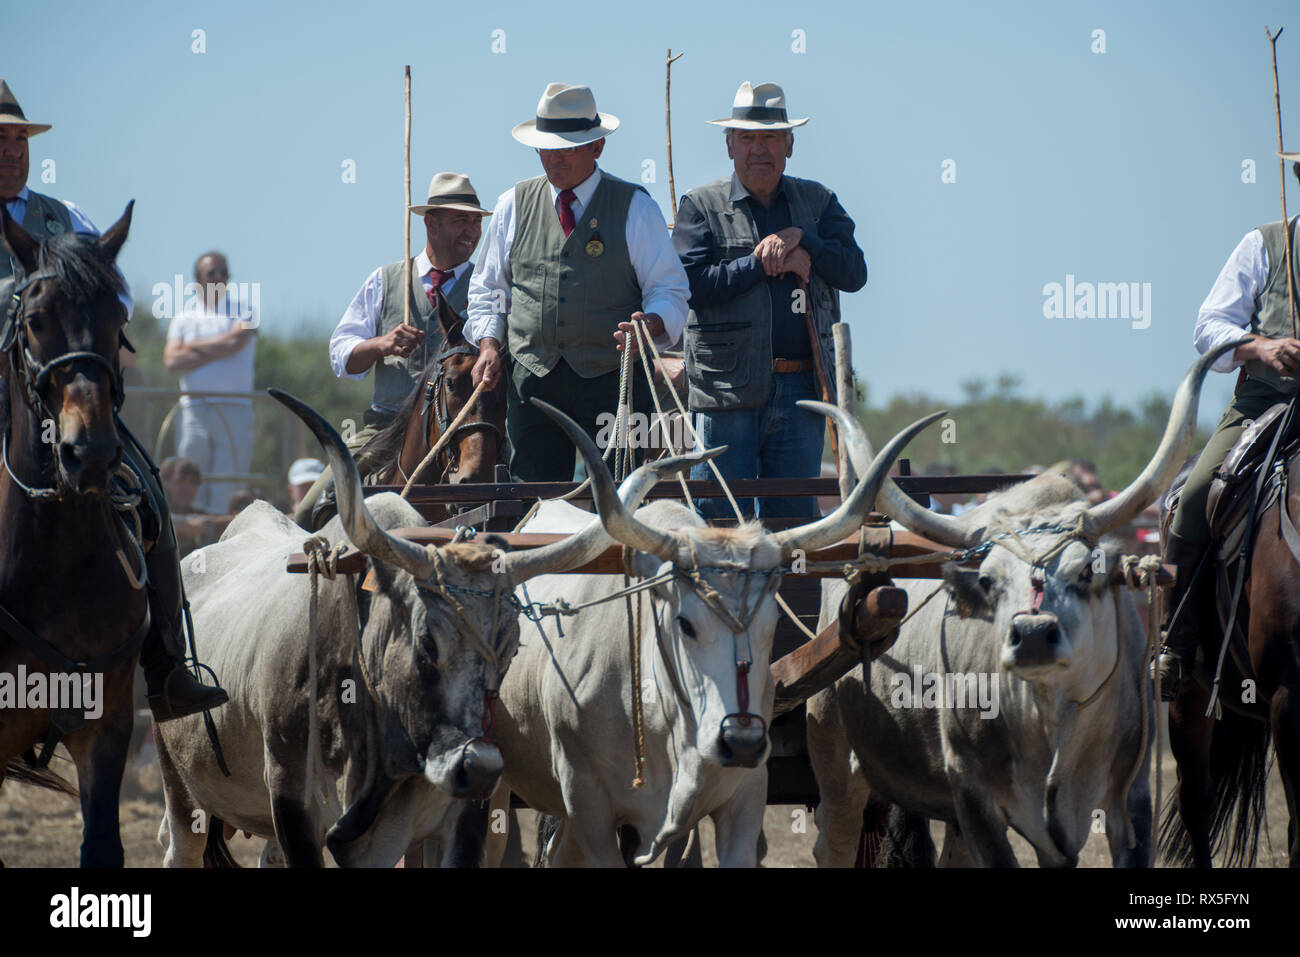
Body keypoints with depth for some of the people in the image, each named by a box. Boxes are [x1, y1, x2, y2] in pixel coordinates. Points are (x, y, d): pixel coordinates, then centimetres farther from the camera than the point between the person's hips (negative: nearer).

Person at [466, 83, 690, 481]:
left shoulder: (635, 207, 4)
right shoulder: (514, 205, 12)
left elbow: (669, 291, 3)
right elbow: (488, 288, 20)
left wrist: (651, 325, -19)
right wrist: (489, 345, 2)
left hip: (613, 381, -2)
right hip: (532, 383, 2)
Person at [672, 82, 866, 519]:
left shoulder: (817, 202, 15)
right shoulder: (701, 205, 5)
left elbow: (854, 273, 3)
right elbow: (694, 285, -8)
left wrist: (800, 239, -9)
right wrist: (761, 263, -9)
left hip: (802, 388, 3)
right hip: (730, 389, -3)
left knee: (794, 517, 4)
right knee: (720, 519, -4)